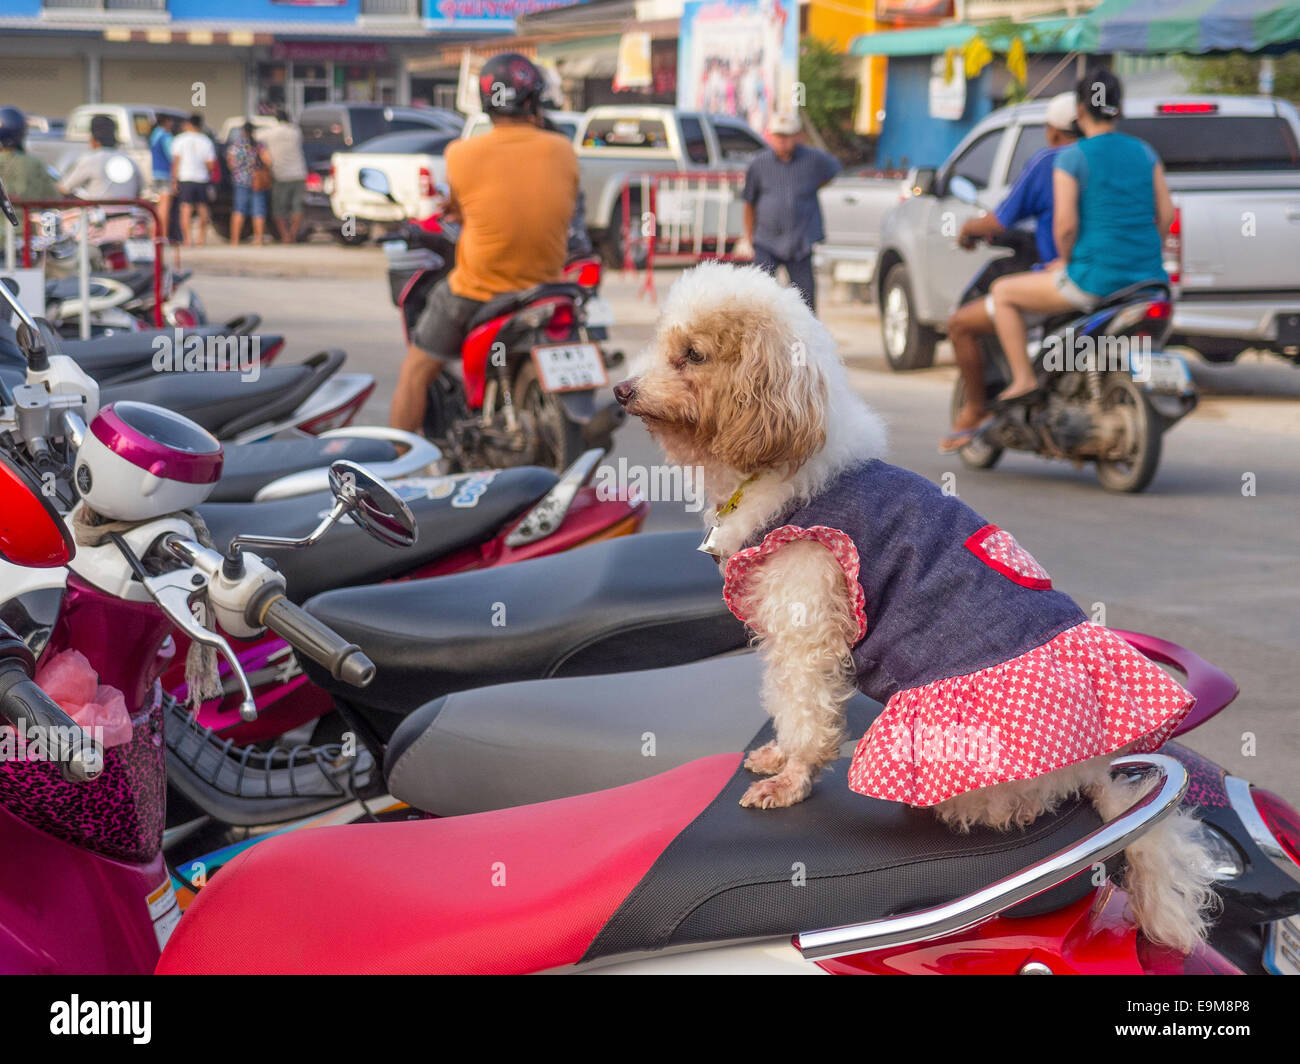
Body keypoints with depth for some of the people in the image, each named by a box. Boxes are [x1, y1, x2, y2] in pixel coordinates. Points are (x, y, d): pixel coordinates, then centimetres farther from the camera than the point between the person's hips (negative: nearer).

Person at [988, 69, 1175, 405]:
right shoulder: (1144, 152, 9)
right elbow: (1166, 215, 7)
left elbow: (1065, 224, -13)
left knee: (1003, 292, 12)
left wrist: (1066, 262, 5)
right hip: (1147, 276, 6)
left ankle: (1024, 380, 4)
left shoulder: (1071, 157, -6)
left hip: (1094, 277, -6)